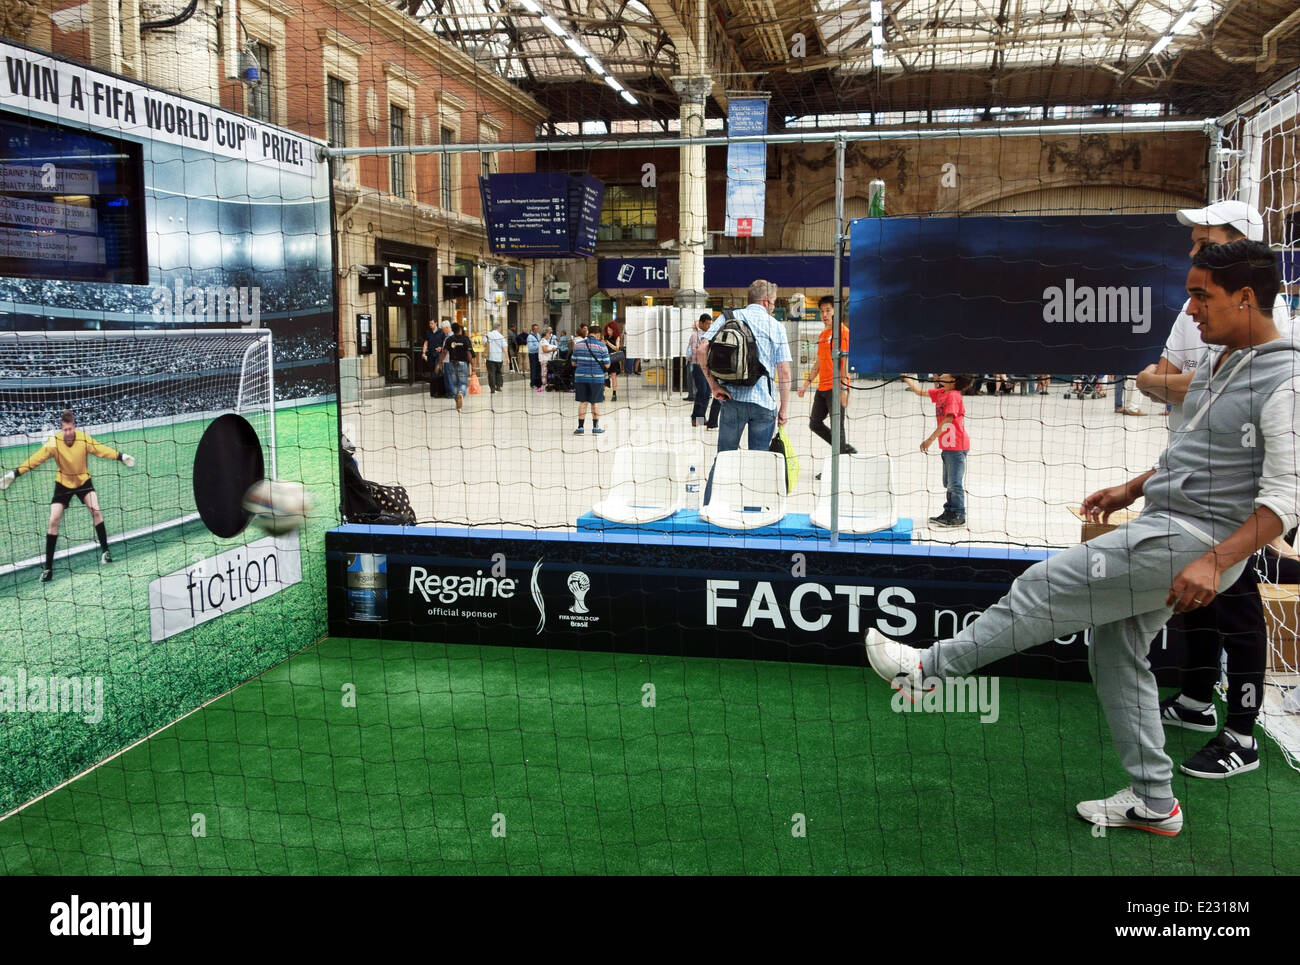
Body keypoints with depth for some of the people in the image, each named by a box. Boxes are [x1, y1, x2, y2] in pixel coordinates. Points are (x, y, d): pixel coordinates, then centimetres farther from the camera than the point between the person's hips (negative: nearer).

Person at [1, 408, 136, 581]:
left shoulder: (85, 438, -21)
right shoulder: (54, 442, -24)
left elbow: (101, 450, -12)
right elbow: (35, 459, -24)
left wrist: (121, 456, -18)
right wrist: (14, 473, -30)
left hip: (83, 480, 1)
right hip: (63, 483, -1)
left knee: (96, 510, -18)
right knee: (53, 521, -7)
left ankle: (104, 550, 1)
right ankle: (48, 567, 0)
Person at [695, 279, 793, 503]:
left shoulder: (728, 318, 7)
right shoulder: (776, 327, 5)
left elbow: (702, 351, -6)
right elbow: (784, 371, 0)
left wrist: (713, 385, -4)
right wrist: (784, 408, 6)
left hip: (733, 398, 1)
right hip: (765, 401, -1)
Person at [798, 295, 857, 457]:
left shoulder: (842, 330, -8)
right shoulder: (822, 334, 17)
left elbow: (846, 360, -14)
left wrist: (844, 388, -20)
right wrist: (807, 384, 22)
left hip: (836, 387, -9)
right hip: (822, 388, 9)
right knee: (814, 423, 11)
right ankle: (845, 449, 22)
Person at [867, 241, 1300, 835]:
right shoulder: (1216, 362, 12)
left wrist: (1213, 562, -28)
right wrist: (1131, 490, 20)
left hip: (1194, 540, -10)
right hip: (1161, 527, 10)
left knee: (1045, 586, -11)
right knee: (1116, 656, 13)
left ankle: (929, 669, 4)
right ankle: (1153, 802, 23)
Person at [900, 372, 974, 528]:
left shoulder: (953, 396, -16)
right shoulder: (941, 393, 10)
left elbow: (947, 420, -21)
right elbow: (920, 391, 19)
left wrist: (931, 439, -19)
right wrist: (906, 377, 16)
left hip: (957, 446, -9)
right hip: (947, 446, 9)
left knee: (955, 483, -4)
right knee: (949, 483, 17)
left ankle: (959, 517, 3)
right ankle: (949, 513, 26)